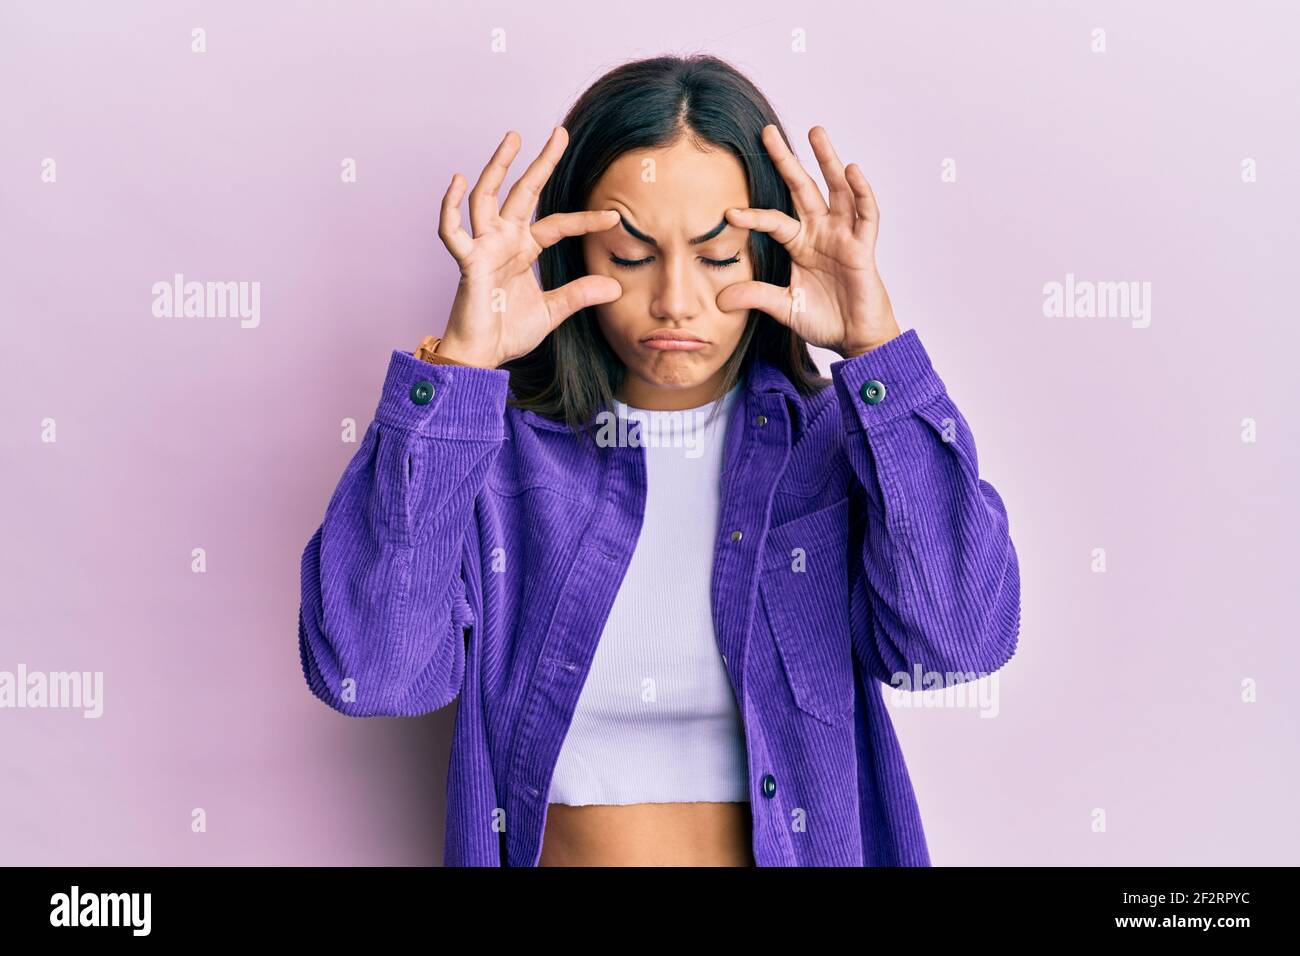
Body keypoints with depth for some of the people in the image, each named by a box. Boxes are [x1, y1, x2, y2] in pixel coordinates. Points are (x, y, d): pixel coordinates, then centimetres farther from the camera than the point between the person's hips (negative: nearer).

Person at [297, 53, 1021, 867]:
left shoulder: (834, 442, -1)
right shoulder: (497, 446, -2)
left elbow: (958, 639, -15)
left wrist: (876, 346, -17)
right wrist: (458, 363, -19)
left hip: (803, 847, 0)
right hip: (545, 848, 1)